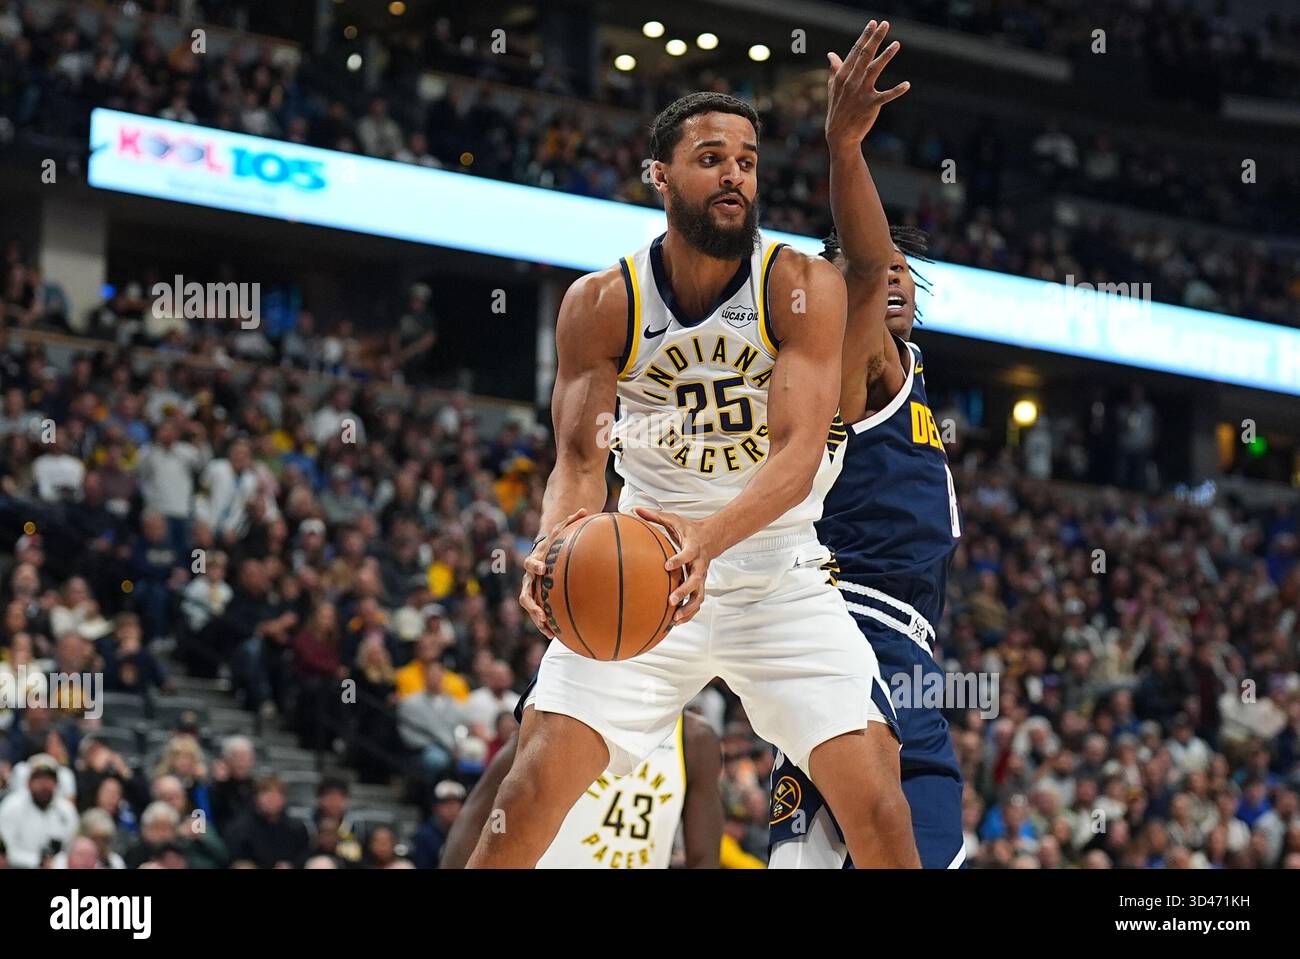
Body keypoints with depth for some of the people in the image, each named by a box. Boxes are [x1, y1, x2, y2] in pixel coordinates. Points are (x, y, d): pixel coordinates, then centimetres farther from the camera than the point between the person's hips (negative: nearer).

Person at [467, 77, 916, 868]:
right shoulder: (602, 303, -6)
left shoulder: (803, 287, -11)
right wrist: (556, 543, -33)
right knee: (536, 783, -11)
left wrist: (711, 536, -42)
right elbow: (581, 461, -9)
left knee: (876, 800, -13)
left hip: (779, 571, -1)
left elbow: (799, 451, -22)